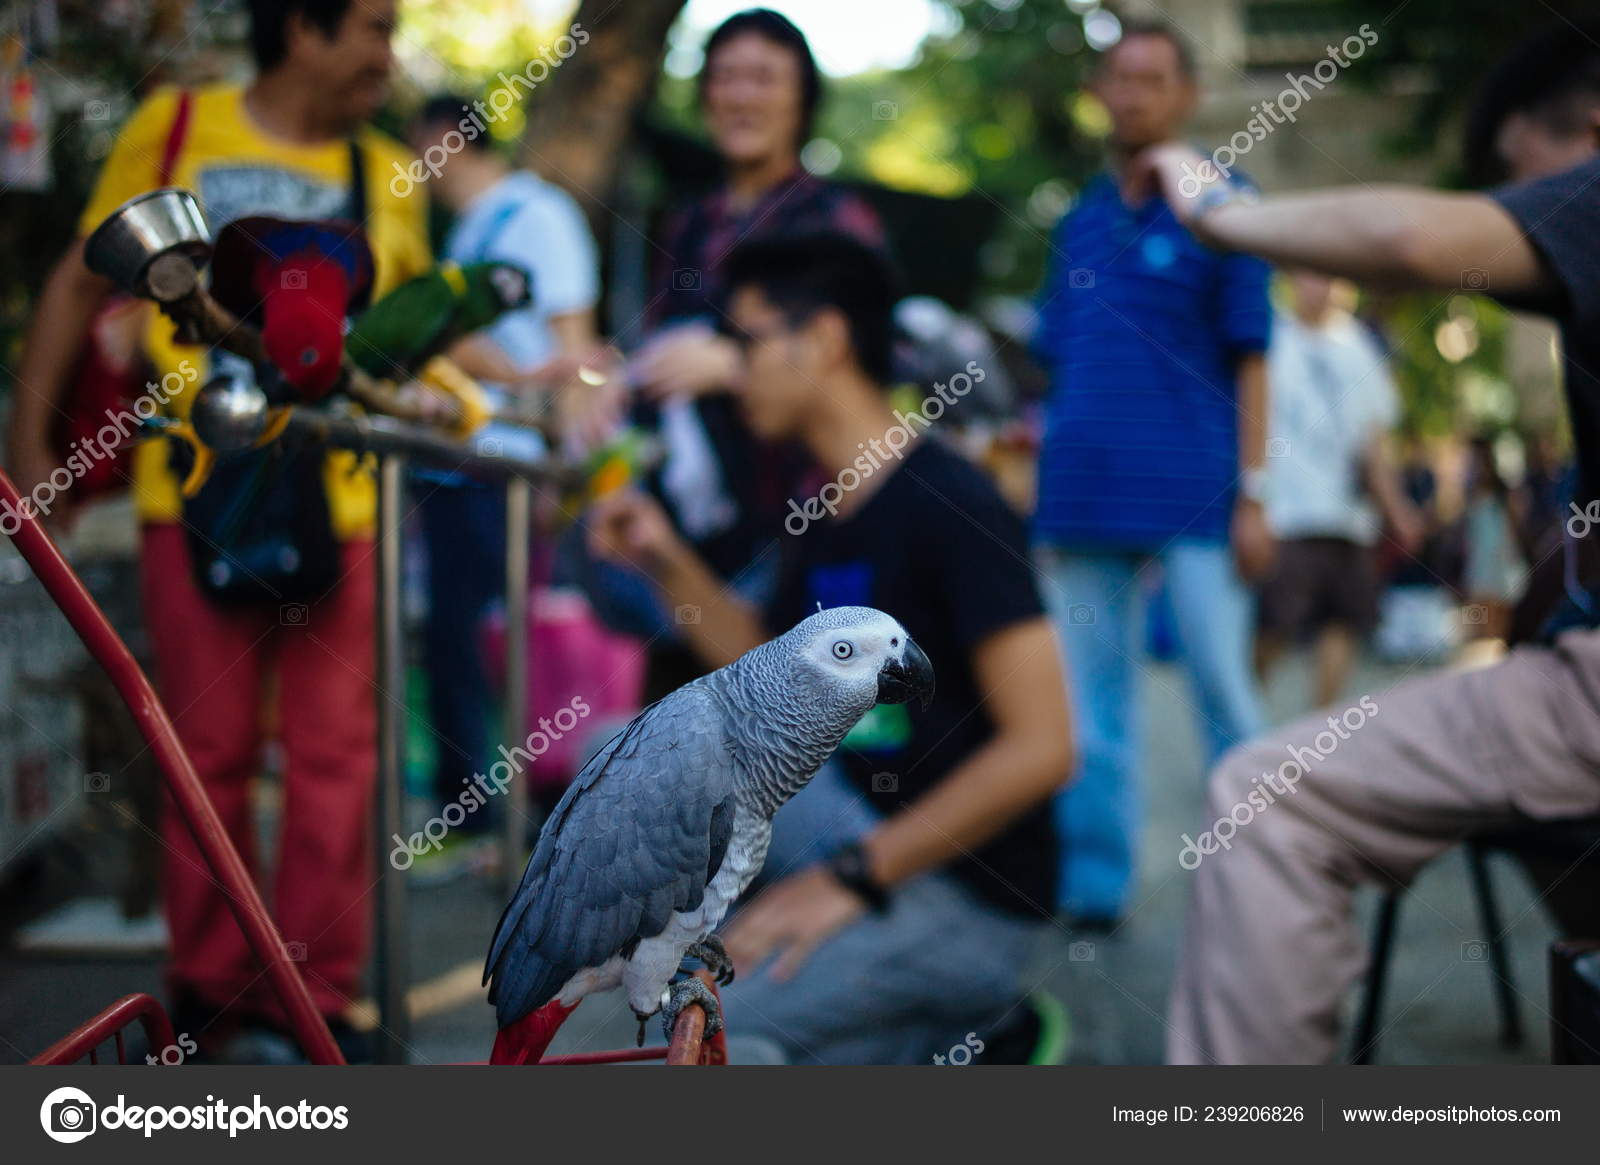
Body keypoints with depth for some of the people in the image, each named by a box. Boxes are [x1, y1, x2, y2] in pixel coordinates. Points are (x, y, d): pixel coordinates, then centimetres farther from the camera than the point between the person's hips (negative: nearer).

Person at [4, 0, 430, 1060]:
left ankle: (314, 993, 11)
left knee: (334, 753, 0)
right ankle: (210, 991, 20)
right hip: (195, 497, -2)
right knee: (211, 753, 6)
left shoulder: (384, 174, 9)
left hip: (334, 504, 2)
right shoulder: (175, 129, 2)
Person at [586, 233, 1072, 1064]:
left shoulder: (948, 508, -18)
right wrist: (668, 565, 4)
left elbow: (1041, 746, -23)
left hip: (966, 889, -9)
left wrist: (854, 875, -23)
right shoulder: (819, 511, 7)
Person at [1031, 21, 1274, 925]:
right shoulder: (1080, 225, 15)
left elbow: (1250, 359, -2)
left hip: (1195, 500, -4)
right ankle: (1094, 883, 12)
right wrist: (1051, 497, 13)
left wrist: (1252, 495, -8)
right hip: (1089, 500, 5)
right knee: (1094, 700, 6)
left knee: (1224, 689, -2)